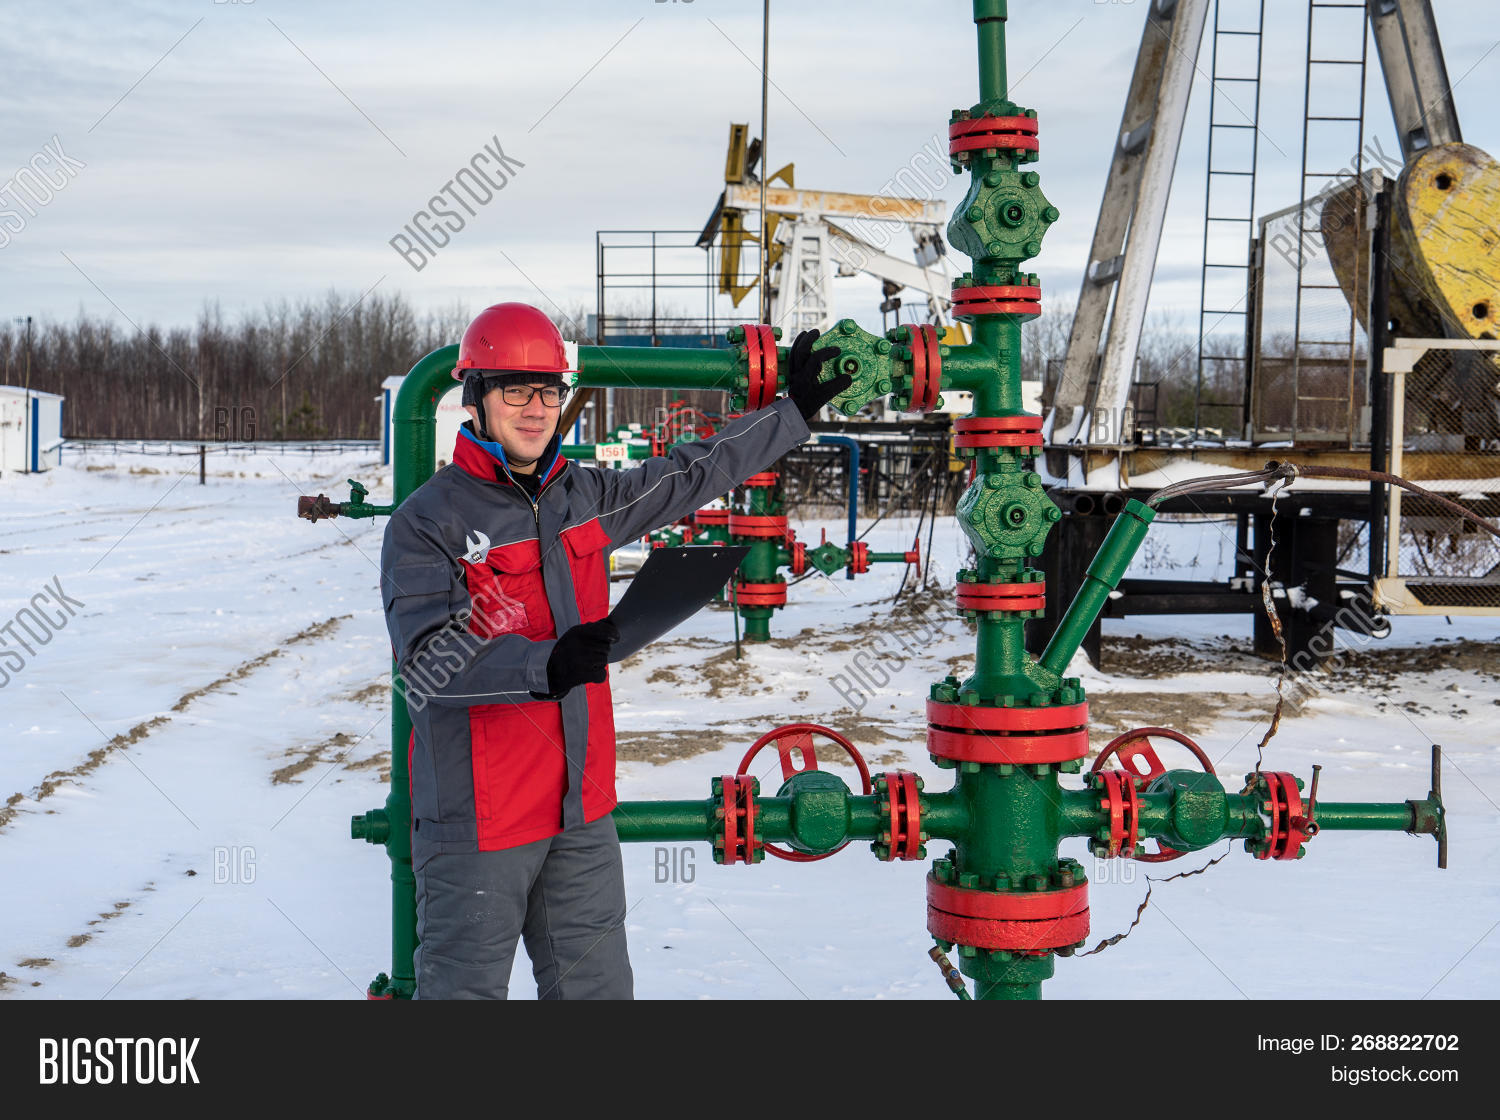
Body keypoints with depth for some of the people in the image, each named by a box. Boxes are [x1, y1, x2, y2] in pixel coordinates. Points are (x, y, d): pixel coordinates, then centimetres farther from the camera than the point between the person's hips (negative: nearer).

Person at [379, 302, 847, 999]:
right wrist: (544, 665, -37)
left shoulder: (586, 497, 9)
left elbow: (691, 476, 23)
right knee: (467, 986, 2)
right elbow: (427, 660, -22)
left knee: (597, 984, 14)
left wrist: (794, 412, 30)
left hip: (582, 812, 6)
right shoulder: (427, 522, -10)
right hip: (478, 819, -6)